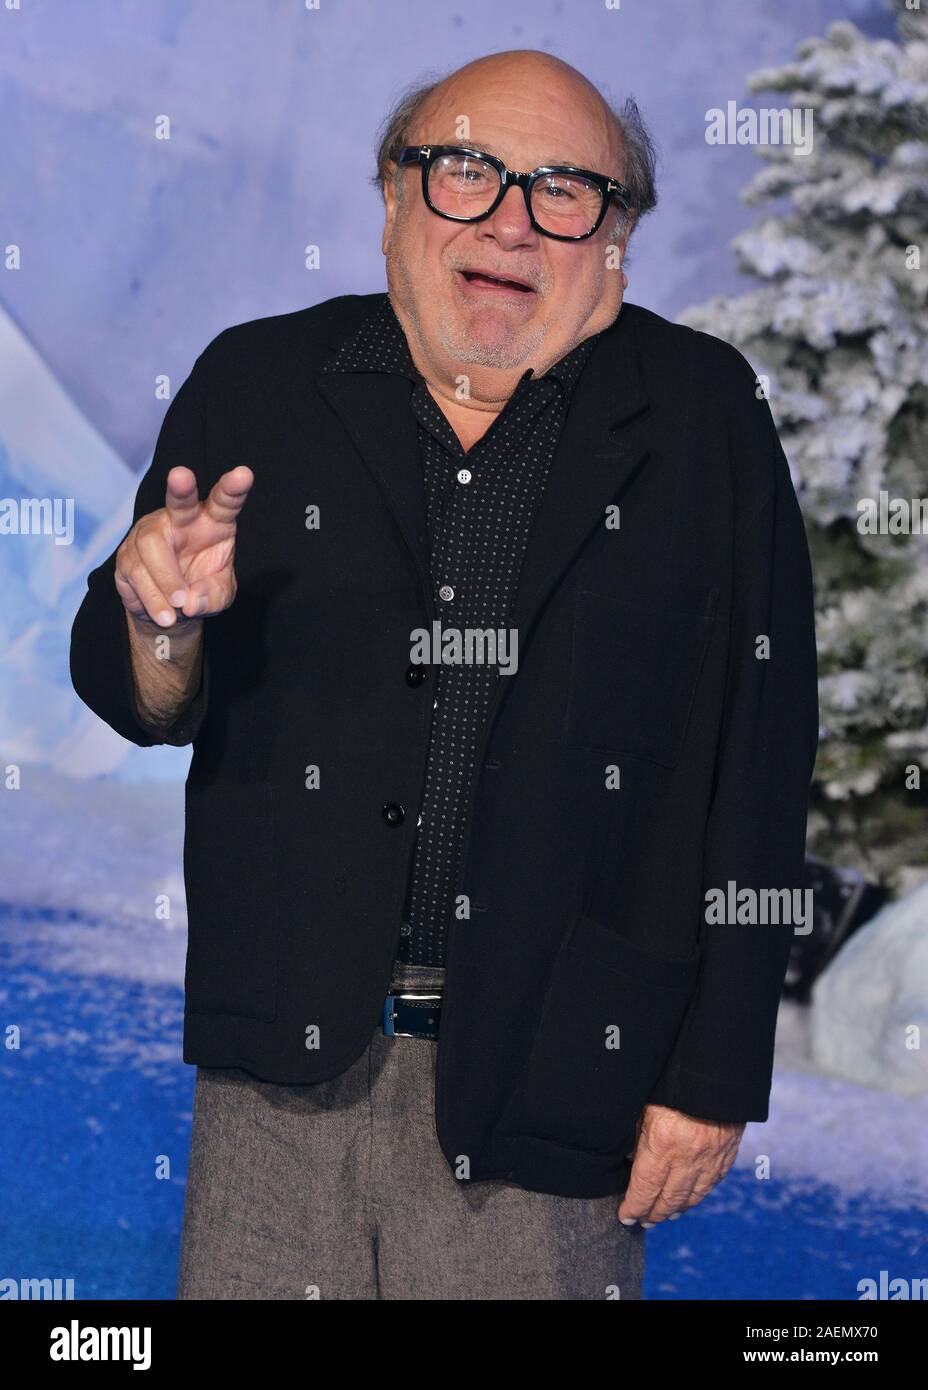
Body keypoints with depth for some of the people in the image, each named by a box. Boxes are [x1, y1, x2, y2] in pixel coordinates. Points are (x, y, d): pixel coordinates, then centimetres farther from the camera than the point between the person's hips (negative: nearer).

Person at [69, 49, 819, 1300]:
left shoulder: (706, 417, 1)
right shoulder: (258, 386, 5)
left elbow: (762, 754, 0)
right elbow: (143, 705, 8)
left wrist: (716, 1074, -3)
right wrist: (163, 623, -16)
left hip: (554, 1080, -1)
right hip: (287, 1074, 2)